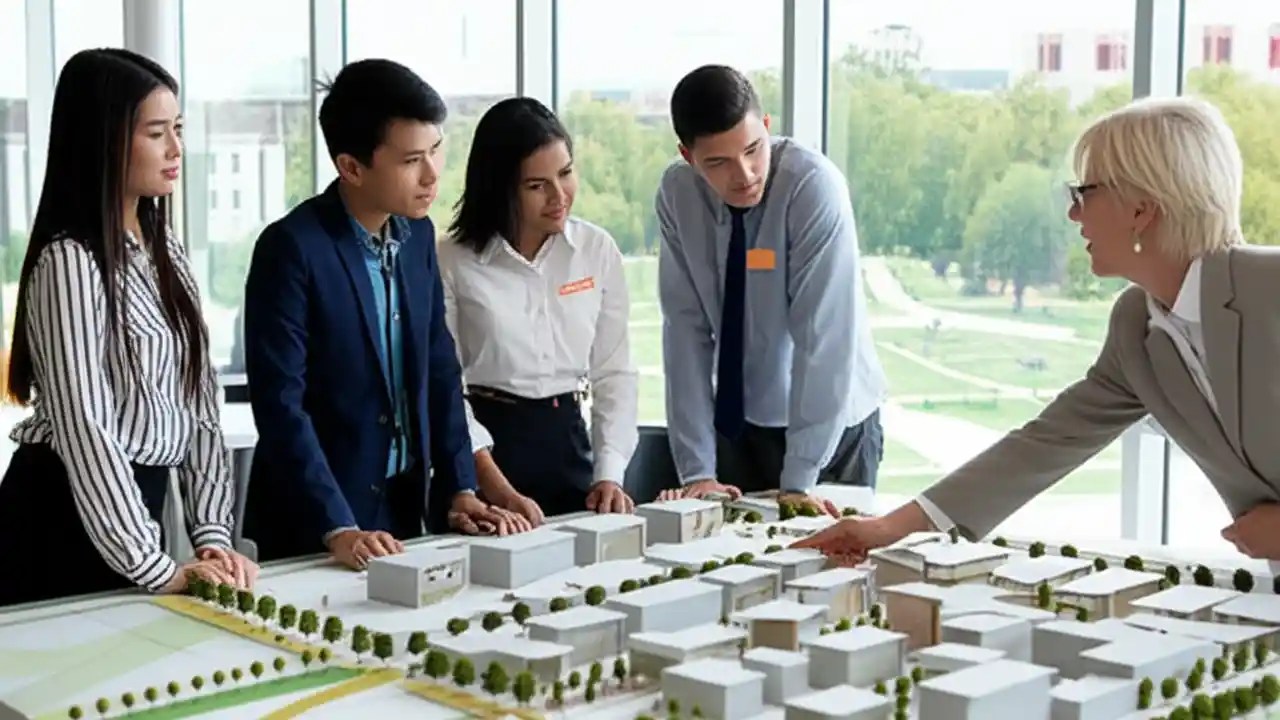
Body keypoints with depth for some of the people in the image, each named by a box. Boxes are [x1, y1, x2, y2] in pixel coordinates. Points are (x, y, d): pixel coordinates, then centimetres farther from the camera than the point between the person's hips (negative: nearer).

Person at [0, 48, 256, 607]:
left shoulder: (167, 253, 10)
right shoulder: (69, 260, -15)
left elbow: (199, 403, 7)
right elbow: (83, 426, -21)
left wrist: (212, 536, -3)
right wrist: (157, 568, -24)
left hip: (136, 502, 7)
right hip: (68, 518, -7)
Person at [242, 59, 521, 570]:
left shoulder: (418, 236, 4)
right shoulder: (292, 248, -16)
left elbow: (439, 371, 9)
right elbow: (279, 403, -20)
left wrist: (459, 491, 1)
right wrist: (337, 529, -24)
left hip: (406, 509, 6)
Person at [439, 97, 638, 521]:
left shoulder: (598, 251, 1)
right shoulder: (453, 263, -8)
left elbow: (614, 373, 5)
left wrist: (608, 474, -6)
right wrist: (499, 490, -17)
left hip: (568, 444, 3)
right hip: (486, 449, -3)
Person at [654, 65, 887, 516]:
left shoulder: (813, 184, -23)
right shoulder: (677, 194, -11)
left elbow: (825, 332, -26)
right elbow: (685, 327, -11)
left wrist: (799, 480, -28)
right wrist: (696, 470, -16)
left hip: (830, 424, -3)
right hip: (735, 425, 3)